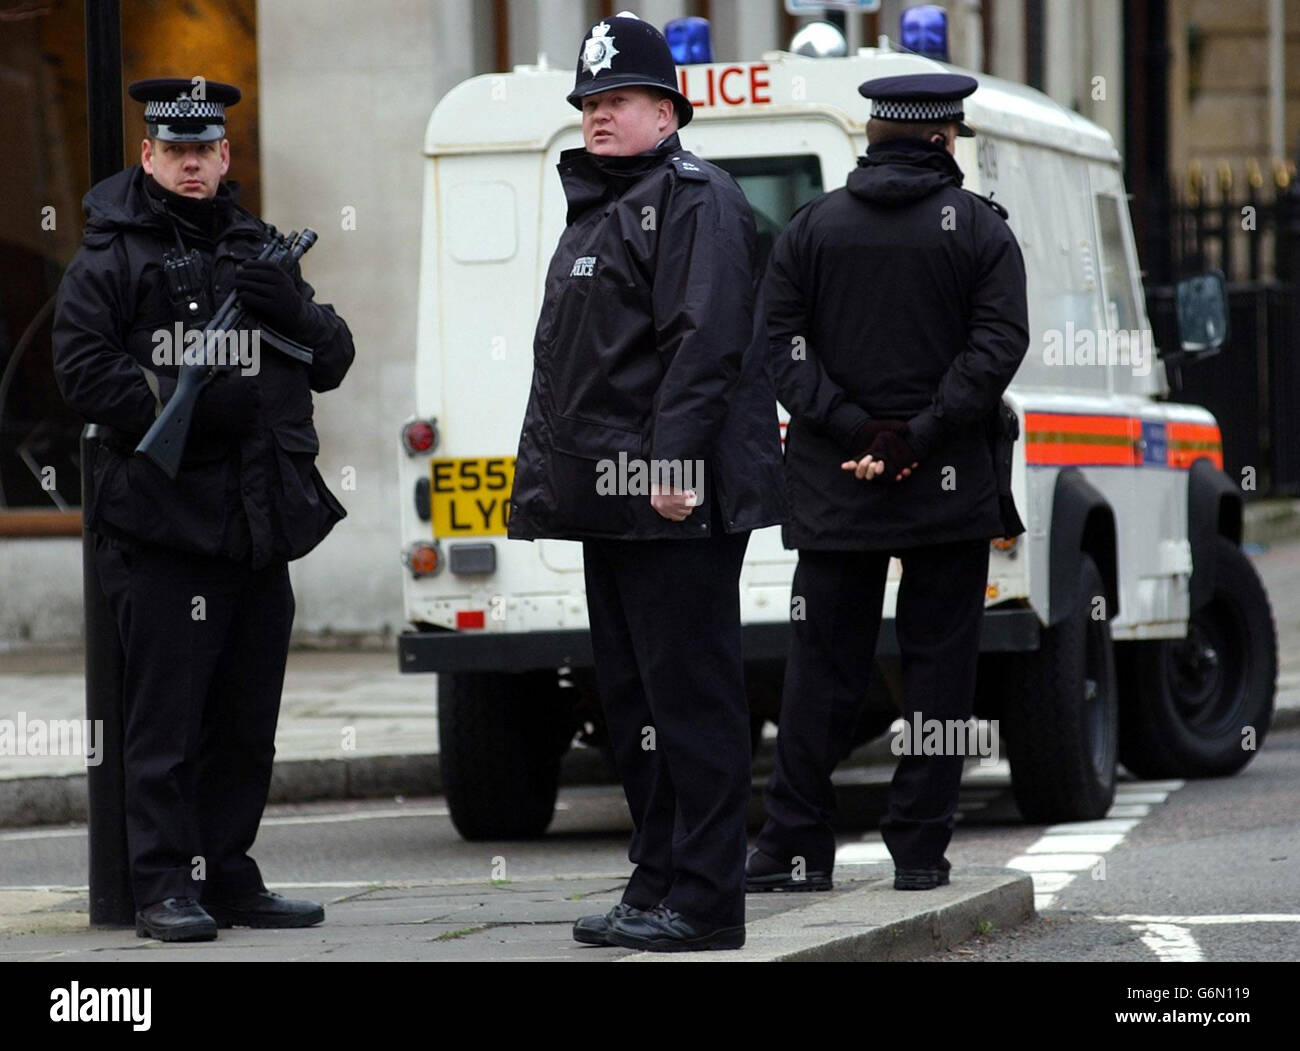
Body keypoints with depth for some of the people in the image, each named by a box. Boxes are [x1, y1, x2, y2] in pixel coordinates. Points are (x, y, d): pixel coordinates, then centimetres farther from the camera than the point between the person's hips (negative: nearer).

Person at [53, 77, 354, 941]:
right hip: (165, 521, -6)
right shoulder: (112, 256, 0)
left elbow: (333, 362, 14)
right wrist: (182, 404, -19)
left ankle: (229, 877, 19)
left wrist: (290, 306, -6)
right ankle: (164, 887, -2)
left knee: (247, 723, 10)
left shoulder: (257, 248, 17)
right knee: (166, 718, -6)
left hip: (262, 524, 6)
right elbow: (85, 373, -9)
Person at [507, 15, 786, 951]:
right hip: (613, 502, 11)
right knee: (634, 698, 13)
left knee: (692, 697, -9)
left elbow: (704, 340, -19)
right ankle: (658, 887, 19)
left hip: (676, 500, -11)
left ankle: (703, 899, -8)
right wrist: (551, 472, 23)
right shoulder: (599, 208, 23)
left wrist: (673, 461, -26)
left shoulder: (694, 201, -8)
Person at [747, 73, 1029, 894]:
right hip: (949, 489, -2)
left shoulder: (810, 229, 6)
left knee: (823, 665, 6)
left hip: (834, 489, 2)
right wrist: (915, 439, -14)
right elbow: (998, 347, -11)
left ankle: (797, 848, 5)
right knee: (939, 664, 5)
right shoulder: (979, 229, -1)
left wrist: (854, 431, -8)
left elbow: (781, 344, -2)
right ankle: (919, 849, 3)